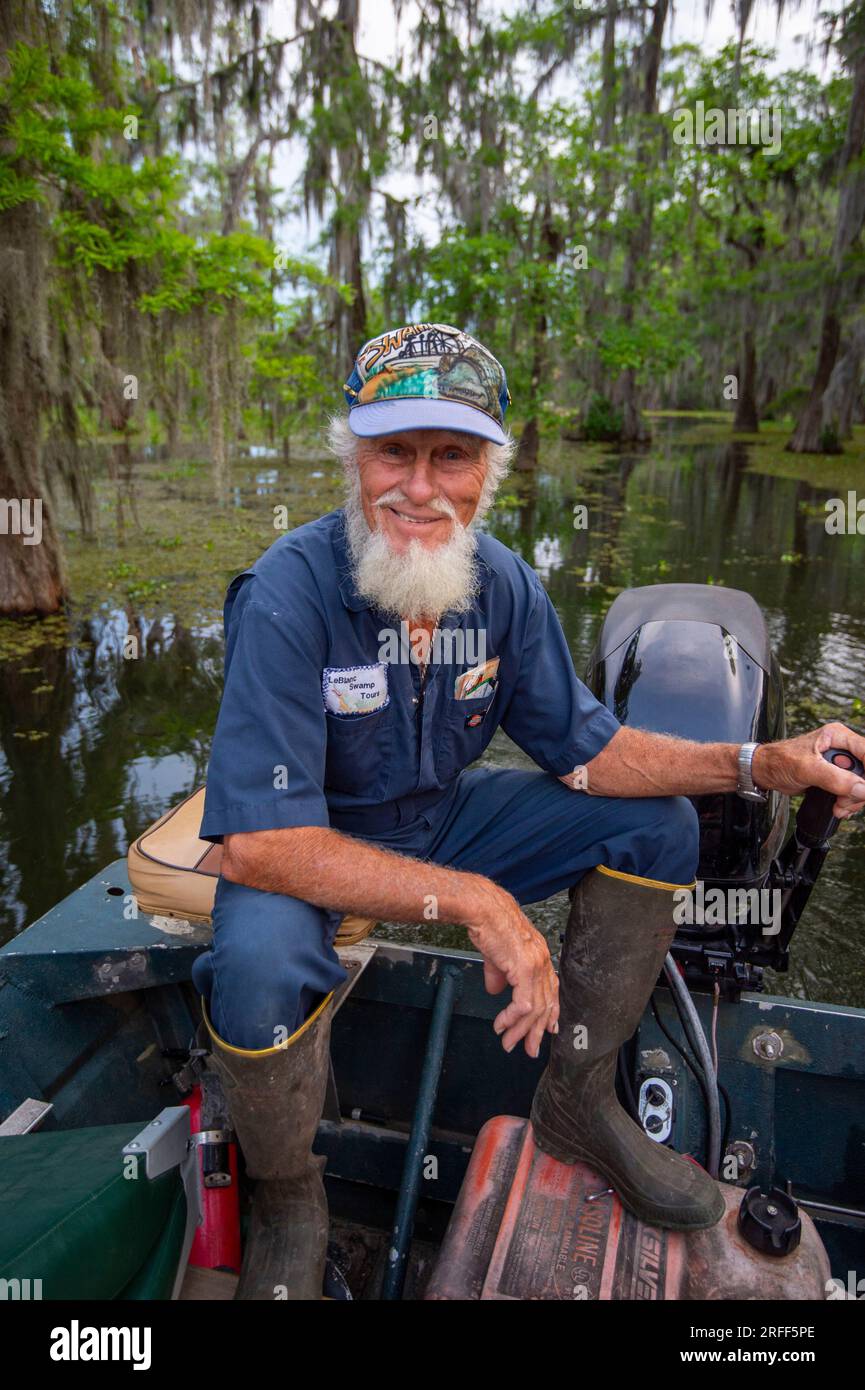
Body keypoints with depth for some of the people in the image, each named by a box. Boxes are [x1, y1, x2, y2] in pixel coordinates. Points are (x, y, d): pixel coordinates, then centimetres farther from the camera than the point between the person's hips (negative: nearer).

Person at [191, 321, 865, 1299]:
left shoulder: (504, 585, -10)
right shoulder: (285, 597, -28)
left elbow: (588, 751, -4)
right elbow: (257, 846, -32)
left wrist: (764, 763, -16)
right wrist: (473, 902, -37)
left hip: (442, 820, 5)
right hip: (310, 846, -4)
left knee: (657, 821, -4)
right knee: (261, 970, -37)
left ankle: (578, 1104, 12)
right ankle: (286, 1198, 1)